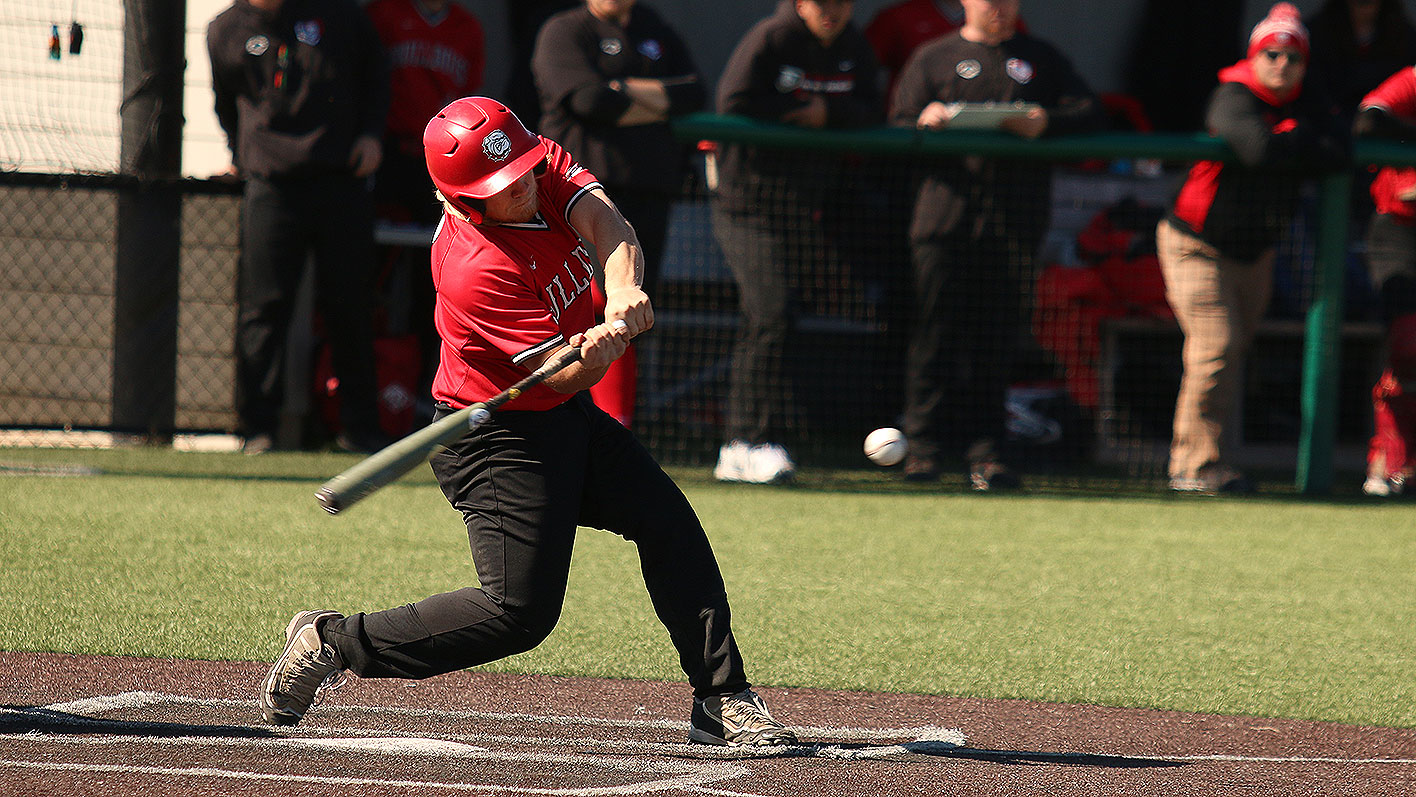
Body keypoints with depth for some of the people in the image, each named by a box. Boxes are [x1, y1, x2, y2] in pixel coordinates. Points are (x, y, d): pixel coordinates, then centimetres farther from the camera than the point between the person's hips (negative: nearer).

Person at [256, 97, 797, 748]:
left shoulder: (547, 164, -9)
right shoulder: (474, 268, -31)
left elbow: (605, 223, -24)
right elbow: (563, 375, -28)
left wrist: (623, 291, -45)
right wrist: (605, 345, -50)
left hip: (568, 423, 8)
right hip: (499, 442, -8)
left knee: (670, 525, 0)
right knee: (519, 614, -11)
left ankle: (722, 700, 7)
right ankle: (330, 643, 1)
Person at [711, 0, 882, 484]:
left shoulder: (855, 49, 9)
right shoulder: (771, 40, -9)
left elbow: (870, 114, 7)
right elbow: (734, 104, -16)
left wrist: (829, 112, -12)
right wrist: (799, 114, -11)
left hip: (811, 204, 6)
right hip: (749, 203, -6)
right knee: (770, 317, -15)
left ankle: (739, 449, 10)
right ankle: (754, 442, -13)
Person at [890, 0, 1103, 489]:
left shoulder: (1042, 59, 18)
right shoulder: (932, 59, 14)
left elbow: (1089, 113, 9)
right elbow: (897, 130, 9)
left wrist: (1045, 124, -11)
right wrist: (925, 124, -14)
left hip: (1013, 224, 1)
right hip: (944, 221, -1)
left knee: (998, 344, 0)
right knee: (935, 336, -4)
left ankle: (984, 452, 3)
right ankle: (923, 445, 1)